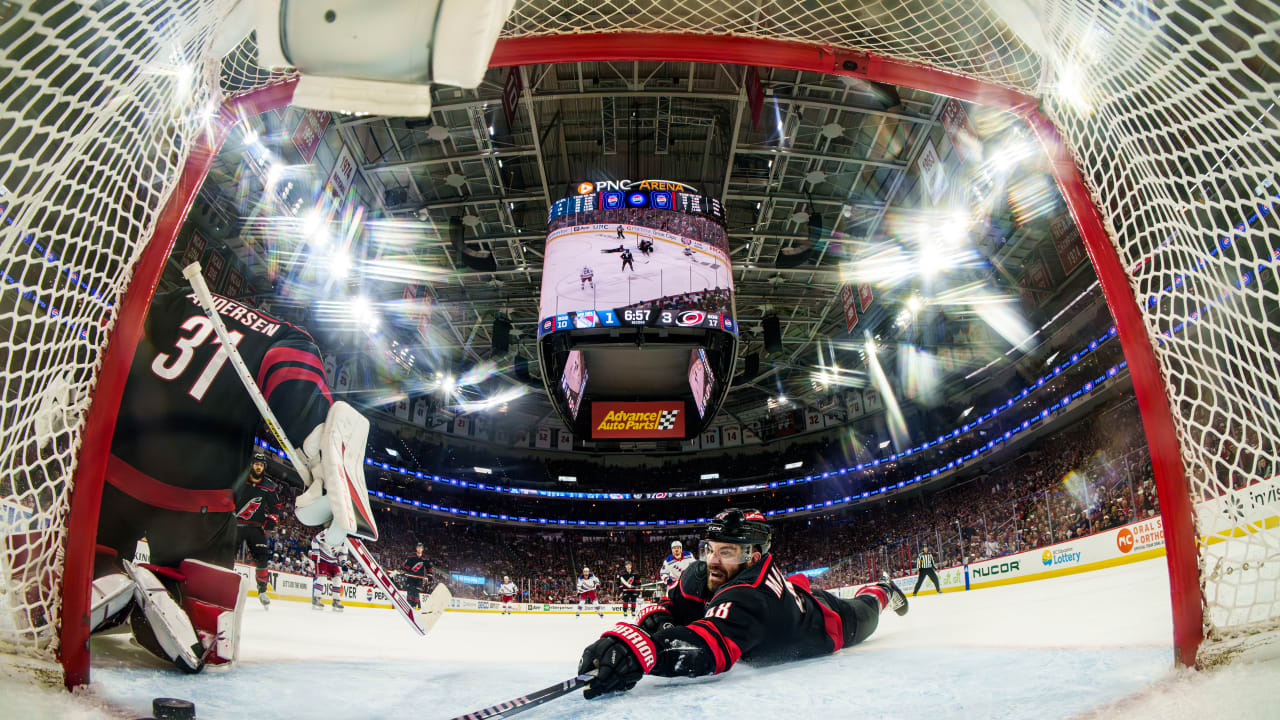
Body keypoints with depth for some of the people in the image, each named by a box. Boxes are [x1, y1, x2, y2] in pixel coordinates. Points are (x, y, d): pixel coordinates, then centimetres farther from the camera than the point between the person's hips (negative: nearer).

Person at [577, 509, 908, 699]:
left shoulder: (751, 596, -50)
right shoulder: (700, 575, -27)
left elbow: (710, 645, -66)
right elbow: (671, 607, -19)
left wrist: (640, 651, -82)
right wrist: (651, 623, -44)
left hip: (828, 622, -5)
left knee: (857, 618, 26)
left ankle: (880, 592, 59)